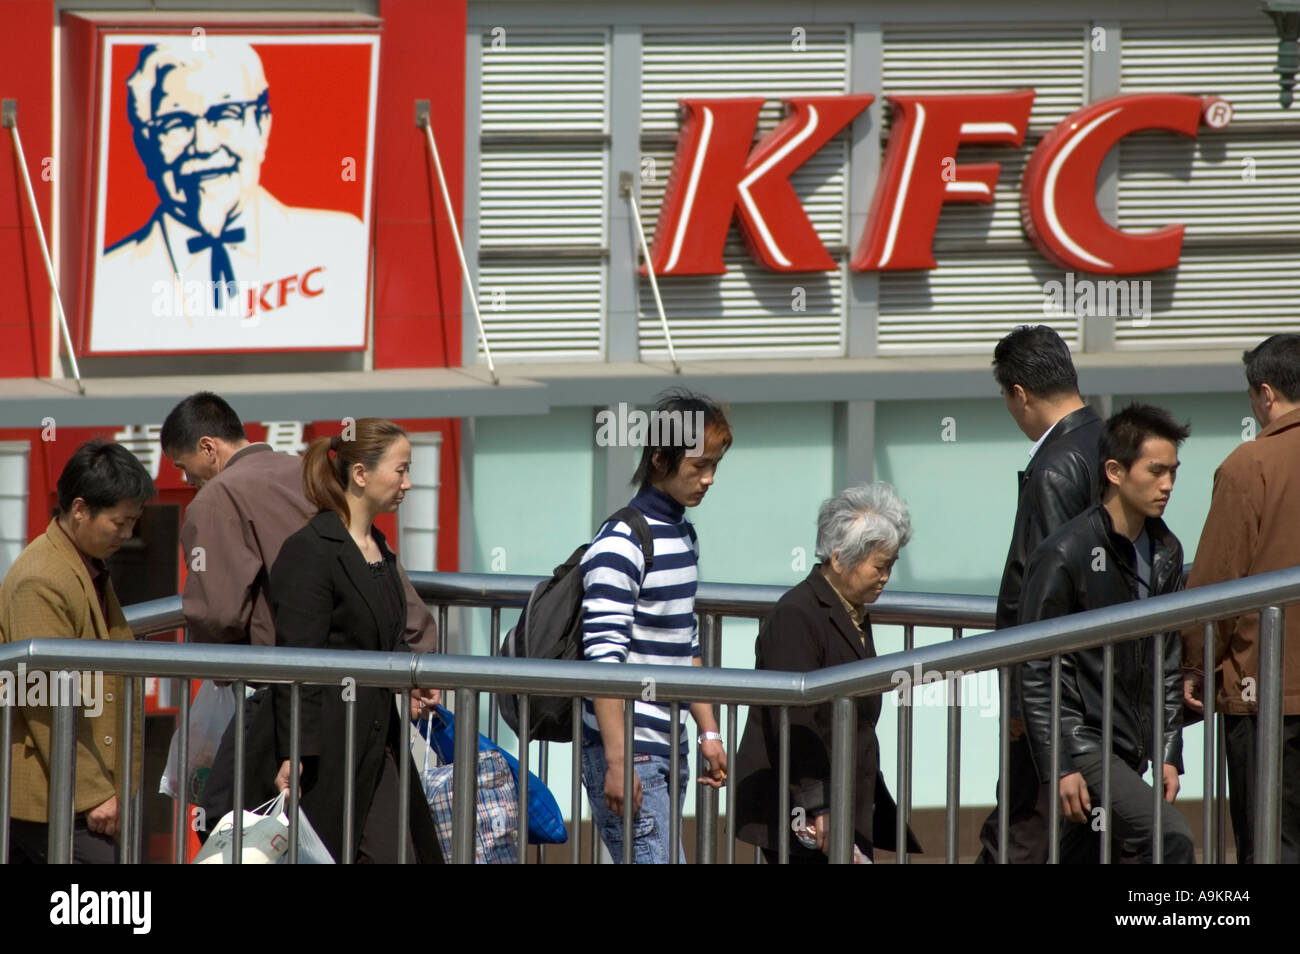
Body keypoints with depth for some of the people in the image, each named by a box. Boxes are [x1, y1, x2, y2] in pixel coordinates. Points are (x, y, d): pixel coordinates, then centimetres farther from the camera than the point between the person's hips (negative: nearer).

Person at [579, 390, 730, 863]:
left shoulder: (684, 536, 15)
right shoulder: (622, 544, -14)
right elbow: (604, 656, -18)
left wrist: (708, 731, 21)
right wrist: (617, 761, -21)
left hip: (668, 749, 9)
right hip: (628, 751, -9)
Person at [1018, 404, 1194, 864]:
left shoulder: (1165, 551, 9)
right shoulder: (1065, 555, -13)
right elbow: (1034, 672, -12)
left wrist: (1168, 753, 10)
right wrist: (1058, 767, -15)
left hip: (1130, 748, 7)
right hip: (1082, 740, -7)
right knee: (1172, 840, -20)